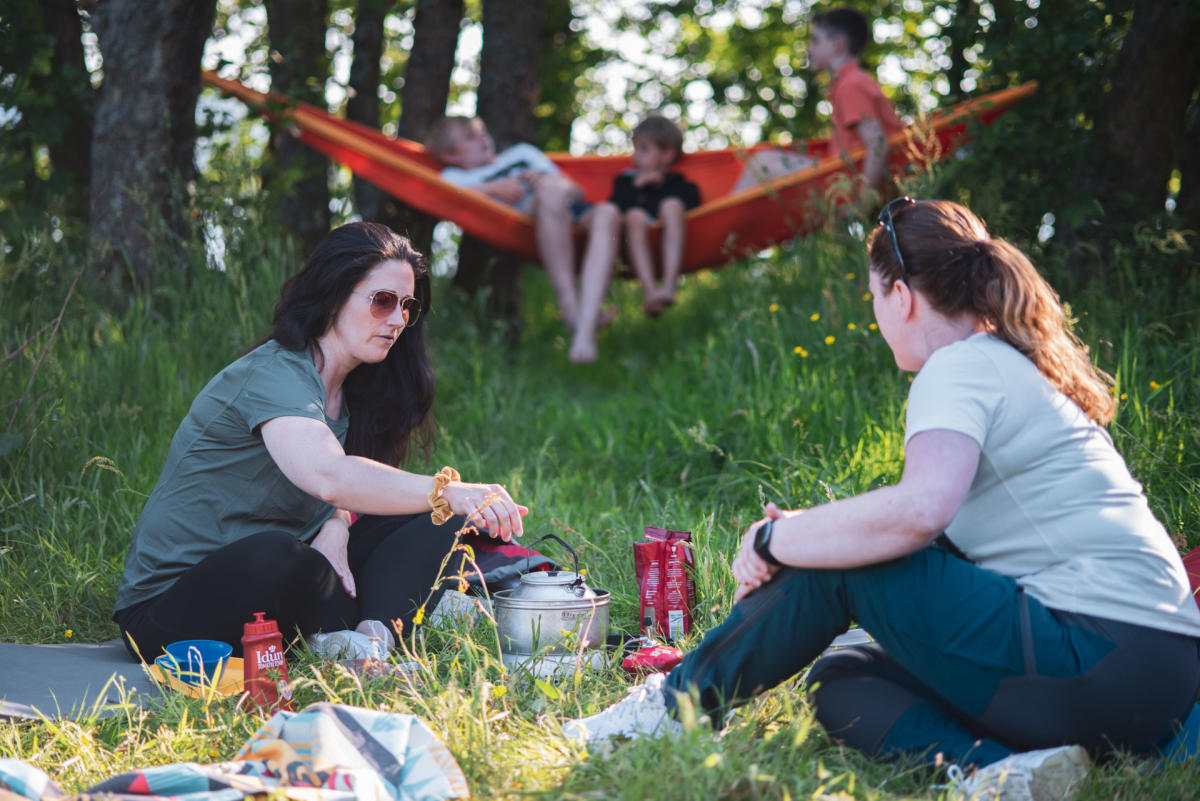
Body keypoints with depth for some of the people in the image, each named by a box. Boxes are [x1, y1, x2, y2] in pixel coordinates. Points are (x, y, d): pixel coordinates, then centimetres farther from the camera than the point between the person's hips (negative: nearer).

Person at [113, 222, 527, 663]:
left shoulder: (349, 390, 9)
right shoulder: (275, 375, -21)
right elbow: (328, 477, -40)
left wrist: (335, 528, -13)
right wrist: (447, 491, -47)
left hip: (279, 578, 9)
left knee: (436, 525, -4)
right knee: (278, 555, -41)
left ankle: (372, 641, -24)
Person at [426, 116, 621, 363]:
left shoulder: (523, 152, 41)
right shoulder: (456, 176, 28)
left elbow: (576, 191, 32)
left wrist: (544, 182, 11)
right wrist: (494, 189, -1)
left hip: (573, 212, 4)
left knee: (606, 213, -33)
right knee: (551, 193, -37)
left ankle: (586, 327, -50)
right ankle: (570, 306, -44)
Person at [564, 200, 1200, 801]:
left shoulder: (960, 367, -8)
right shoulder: (1018, 365, 22)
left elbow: (920, 510, -28)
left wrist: (777, 538, -13)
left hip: (1096, 664, -10)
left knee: (837, 560, -6)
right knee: (842, 682, 12)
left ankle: (679, 703, 7)